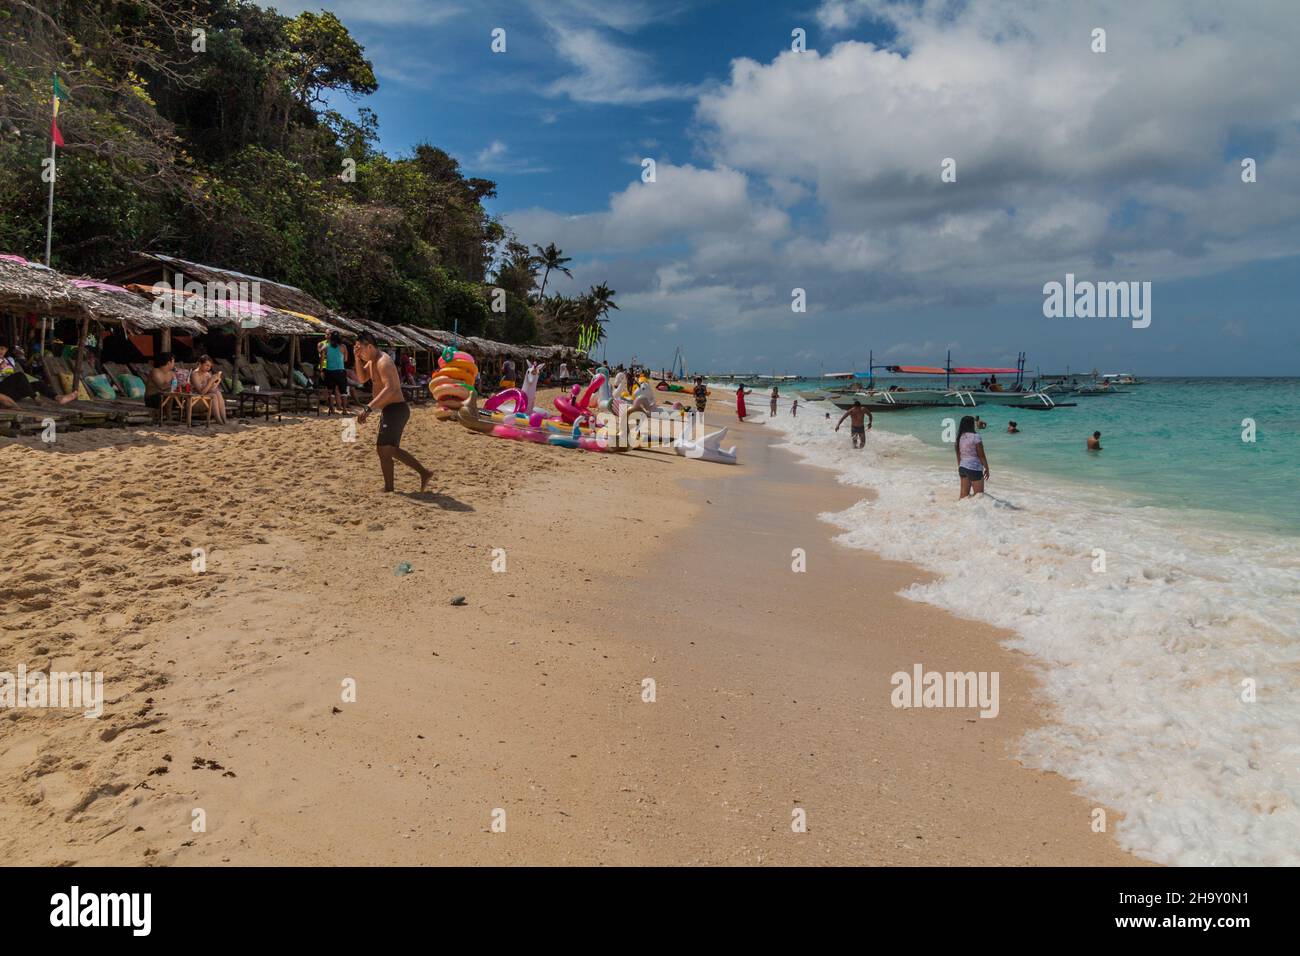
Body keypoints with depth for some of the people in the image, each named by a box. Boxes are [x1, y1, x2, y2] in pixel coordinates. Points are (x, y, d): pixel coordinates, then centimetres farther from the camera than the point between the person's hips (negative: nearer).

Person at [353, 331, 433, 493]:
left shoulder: (383, 362, -20)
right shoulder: (373, 360, 11)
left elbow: (390, 389, -34)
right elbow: (362, 379, 20)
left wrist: (368, 408, -41)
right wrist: (357, 359, 4)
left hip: (395, 410, -10)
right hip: (390, 411, 10)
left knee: (383, 449, -6)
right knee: (391, 449, 17)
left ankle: (389, 488, 3)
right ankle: (424, 473, 22)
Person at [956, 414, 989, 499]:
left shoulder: (960, 437, 3)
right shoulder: (975, 436, -15)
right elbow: (981, 455, -12)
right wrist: (986, 468, -1)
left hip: (962, 468, 6)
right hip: (974, 469, -6)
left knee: (963, 494, 13)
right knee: (979, 495, 4)